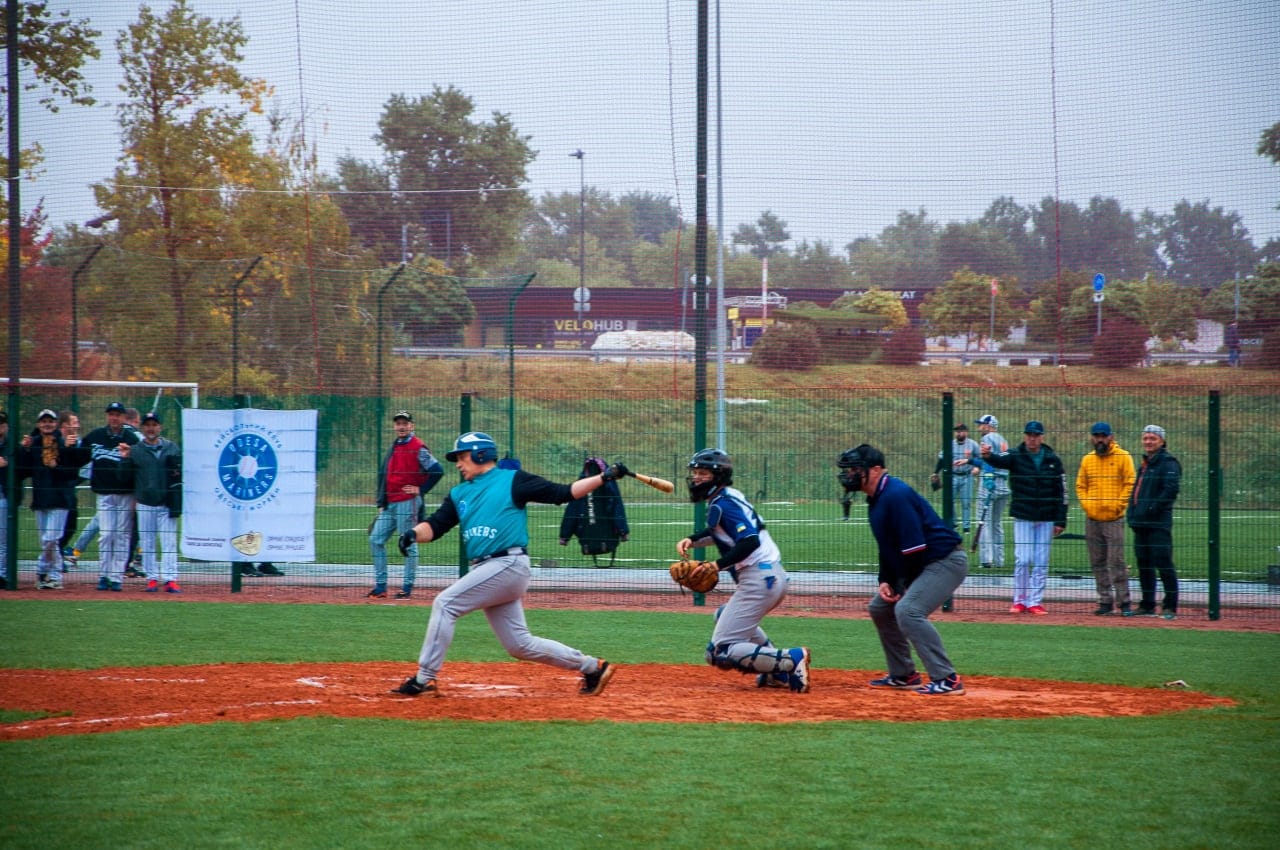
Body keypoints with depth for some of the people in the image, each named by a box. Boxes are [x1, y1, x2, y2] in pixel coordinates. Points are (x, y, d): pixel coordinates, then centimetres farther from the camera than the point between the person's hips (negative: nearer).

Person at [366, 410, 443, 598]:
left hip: (407, 503, -9)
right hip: (390, 504, 9)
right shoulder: (393, 447, 17)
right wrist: (381, 503, 16)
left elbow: (437, 471, -15)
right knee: (376, 539, 5)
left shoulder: (418, 447, -8)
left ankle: (407, 587, 1)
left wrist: (420, 490, -11)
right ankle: (380, 586, 9)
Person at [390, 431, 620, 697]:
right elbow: (435, 526, 12)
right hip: (484, 569, 8)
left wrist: (604, 477, -10)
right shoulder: (459, 493, 20)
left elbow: (561, 493, -1)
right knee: (519, 645, 9)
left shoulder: (512, 480, 1)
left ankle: (424, 679, -13)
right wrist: (414, 534, -11)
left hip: (508, 564, -8)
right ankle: (591, 666, 20)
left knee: (445, 603, -16)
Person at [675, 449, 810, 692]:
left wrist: (717, 565, -26)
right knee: (725, 615, 38)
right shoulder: (730, 497, 17)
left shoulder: (723, 504, -12)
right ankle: (779, 672, 20)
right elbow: (717, 532, 34)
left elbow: (750, 542, -24)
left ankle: (792, 659, -22)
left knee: (720, 652, -11)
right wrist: (691, 541, 18)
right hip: (775, 576, 11)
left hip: (758, 580, -11)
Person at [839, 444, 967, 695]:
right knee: (880, 607, 16)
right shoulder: (876, 499, 11)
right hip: (924, 566, 11)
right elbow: (886, 547, 18)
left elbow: (915, 547, -24)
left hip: (946, 561, -11)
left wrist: (903, 586, -15)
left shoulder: (896, 495, -21)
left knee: (907, 610, -27)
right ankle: (903, 675, 22)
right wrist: (884, 581, 4)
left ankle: (947, 680, -28)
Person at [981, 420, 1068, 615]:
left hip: (1046, 518, 1)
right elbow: (1000, 460, -24)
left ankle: (1035, 601, 9)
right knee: (1022, 560, -4)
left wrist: (1060, 521, -2)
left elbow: (1061, 491, 3)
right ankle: (1019, 600, 7)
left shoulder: (1053, 460, 1)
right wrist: (988, 456, -49)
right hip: (1023, 517, -1)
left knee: (1041, 562, 3)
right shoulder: (1016, 456, -2)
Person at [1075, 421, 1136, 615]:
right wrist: (1085, 504, 3)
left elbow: (1130, 484, -3)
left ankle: (1123, 601, -6)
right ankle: (1105, 601, 12)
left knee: (1116, 561, -9)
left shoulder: (1123, 457, 0)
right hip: (1092, 519, 5)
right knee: (1098, 563, 6)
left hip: (1114, 519, -5)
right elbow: (1080, 485, 18)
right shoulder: (1087, 460, 13)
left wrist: (1118, 505, -11)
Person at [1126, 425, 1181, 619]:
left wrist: (1153, 508, -20)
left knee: (1163, 563, -10)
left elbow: (1171, 489, -18)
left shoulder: (1168, 462, -7)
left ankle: (1170, 607, -9)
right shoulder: (1144, 464, 21)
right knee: (1144, 565, 12)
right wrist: (1132, 512, 14)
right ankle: (1147, 605, 19)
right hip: (1141, 523, 9)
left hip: (1159, 524, -9)